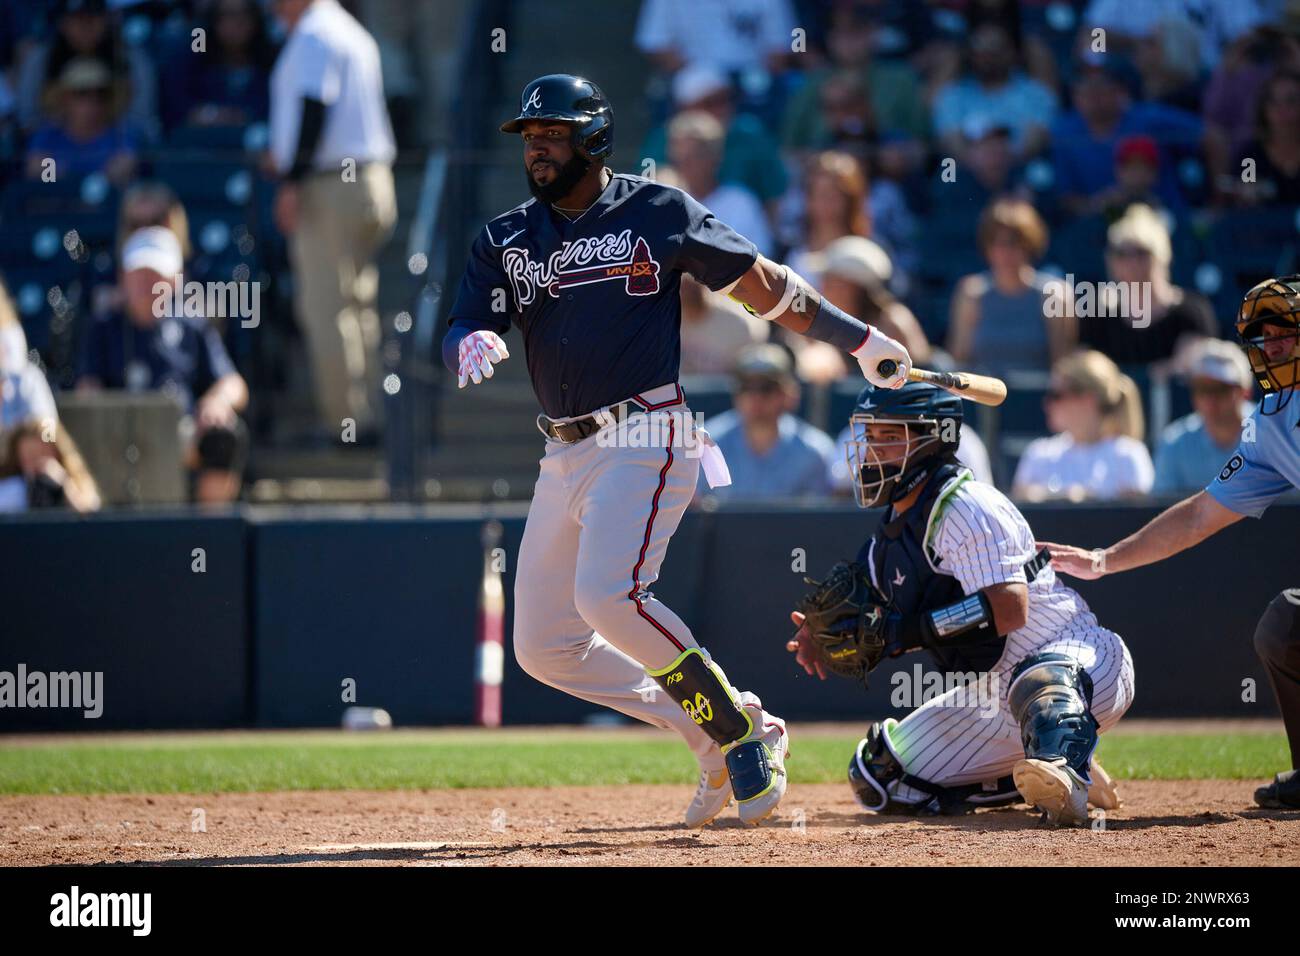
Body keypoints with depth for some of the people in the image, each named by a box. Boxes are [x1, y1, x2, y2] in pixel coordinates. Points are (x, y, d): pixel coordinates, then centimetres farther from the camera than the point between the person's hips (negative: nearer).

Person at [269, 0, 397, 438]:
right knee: (358, 306, 14)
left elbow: (313, 107, -20)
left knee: (325, 307, -7)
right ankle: (368, 414, 16)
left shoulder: (312, 37, -11)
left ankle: (343, 417, -8)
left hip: (330, 187, -10)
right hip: (372, 183, 10)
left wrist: (291, 183, -20)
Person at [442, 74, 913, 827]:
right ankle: (717, 738, 13)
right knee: (544, 646, 4)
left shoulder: (659, 213, -1)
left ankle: (742, 730, -12)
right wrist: (475, 344, -22)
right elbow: (461, 334, 3)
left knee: (609, 593, -28)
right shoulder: (506, 240, 12)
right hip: (566, 453, 7)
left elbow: (761, 283, 5)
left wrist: (858, 339, 4)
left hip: (648, 437, -7)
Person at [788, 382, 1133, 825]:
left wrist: (899, 631, -30)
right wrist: (827, 636, -8)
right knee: (876, 780, 7)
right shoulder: (891, 530, 9)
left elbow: (1008, 609, -30)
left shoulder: (965, 506, -19)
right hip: (988, 698, 10)